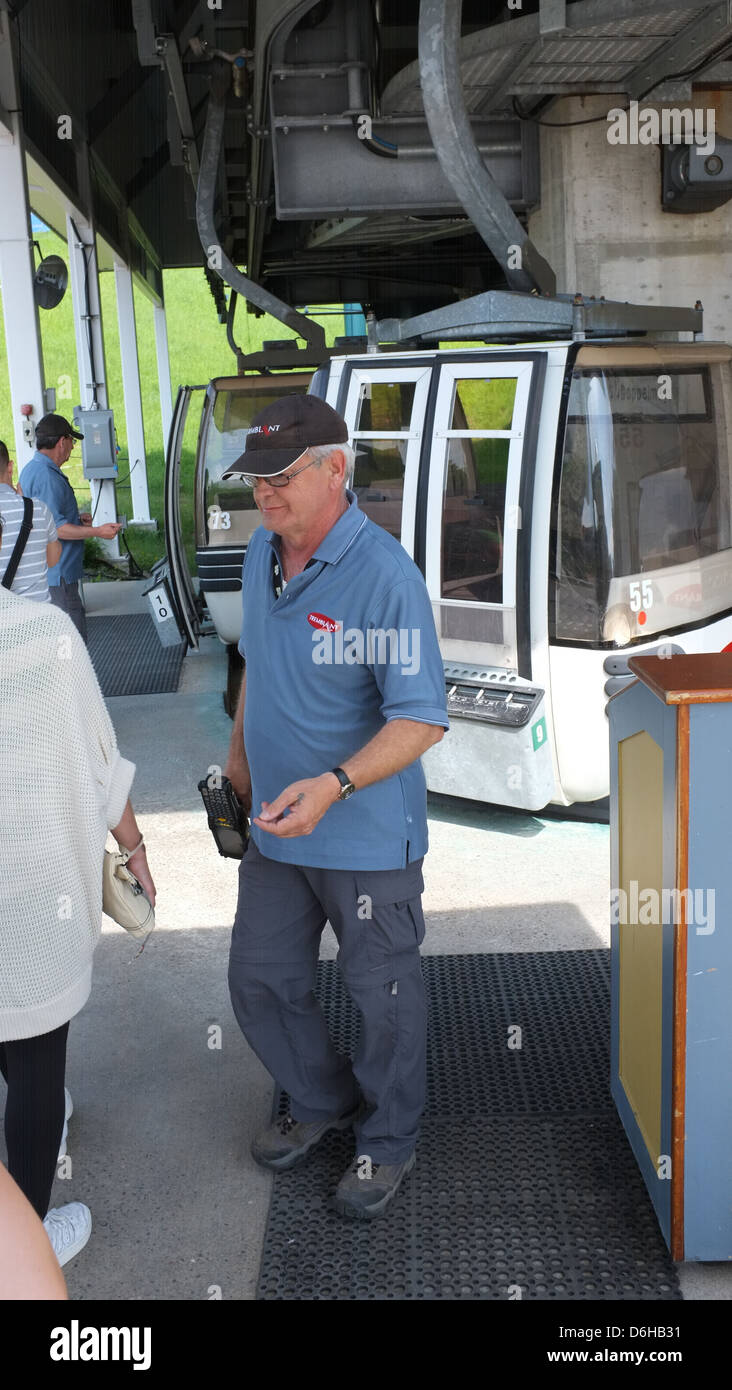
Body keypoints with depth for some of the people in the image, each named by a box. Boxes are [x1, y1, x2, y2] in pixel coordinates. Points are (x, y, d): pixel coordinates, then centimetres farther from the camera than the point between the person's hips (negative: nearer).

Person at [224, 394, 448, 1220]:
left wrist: (333, 785, -37)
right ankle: (322, 1102, 44)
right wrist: (239, 757, 19)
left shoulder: (385, 576, -23)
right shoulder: (261, 553, 1)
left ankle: (387, 1143, 37)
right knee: (260, 983, 18)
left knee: (383, 997, 12)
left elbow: (422, 721, -25)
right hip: (276, 829, 7)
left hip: (368, 840, -7)